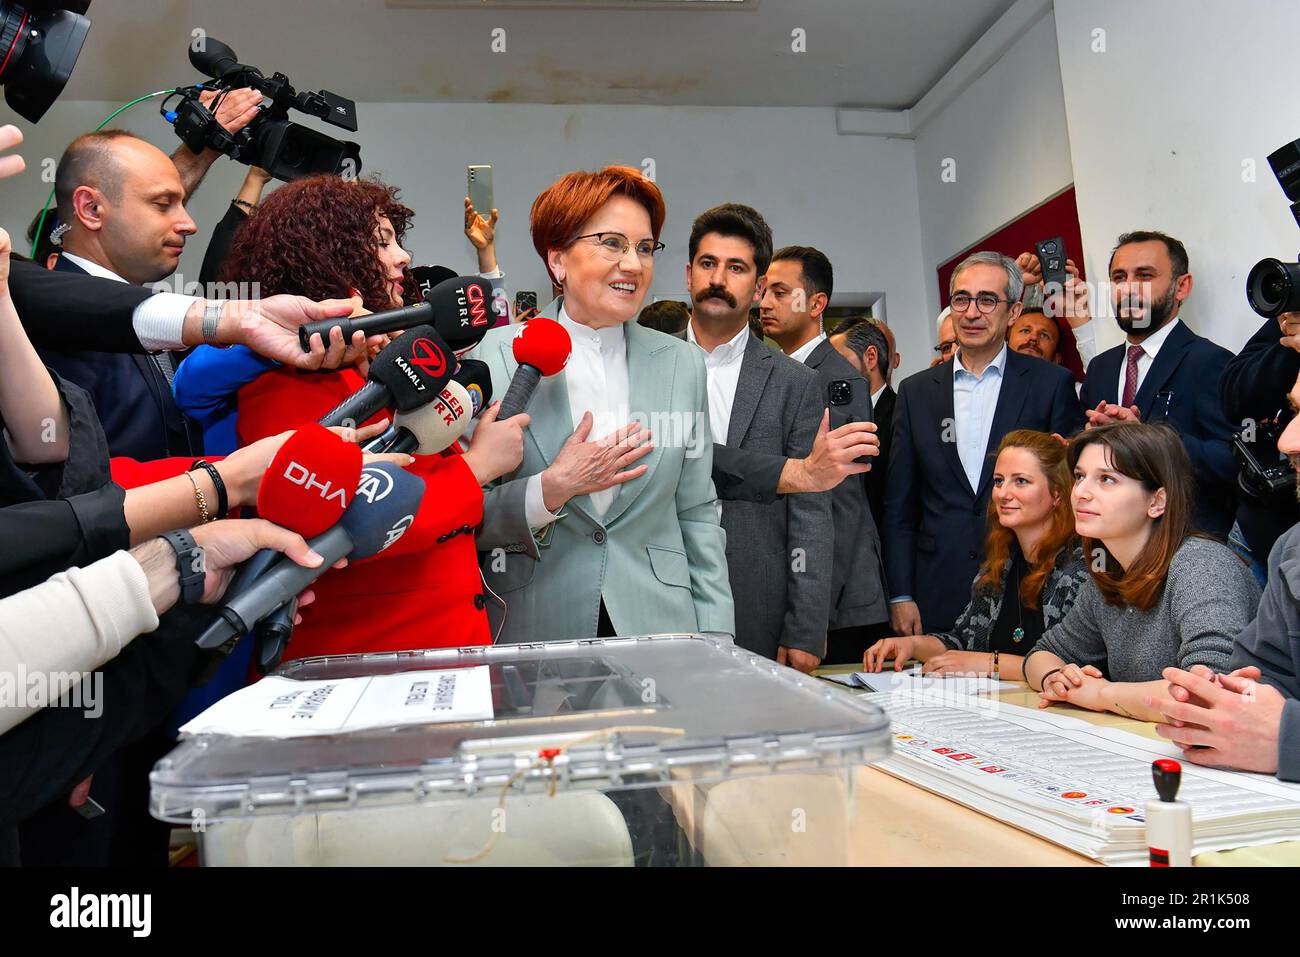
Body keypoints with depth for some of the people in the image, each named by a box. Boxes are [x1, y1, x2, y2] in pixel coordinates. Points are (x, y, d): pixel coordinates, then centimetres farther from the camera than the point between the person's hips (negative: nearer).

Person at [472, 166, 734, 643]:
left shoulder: (681, 363, 5)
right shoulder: (498, 357, -4)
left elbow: (697, 514, 8)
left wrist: (716, 647, 3)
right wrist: (551, 490, -18)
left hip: (656, 623, 2)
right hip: (531, 637, -2)